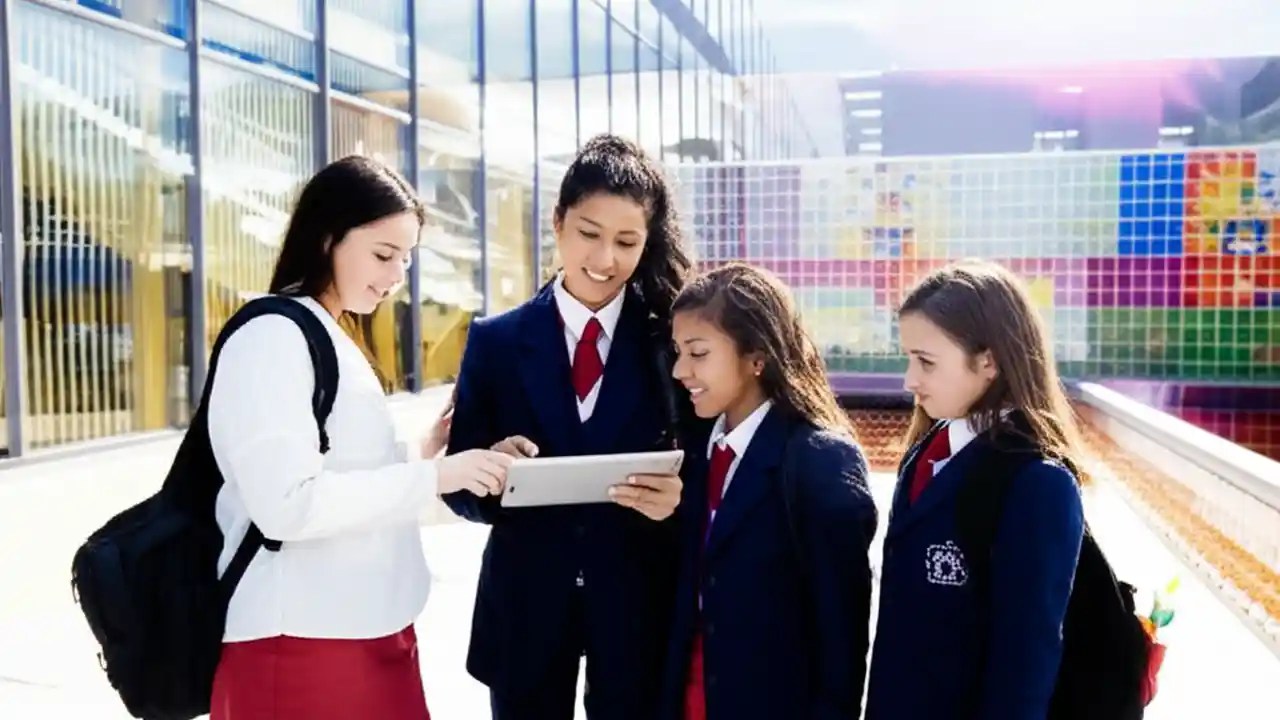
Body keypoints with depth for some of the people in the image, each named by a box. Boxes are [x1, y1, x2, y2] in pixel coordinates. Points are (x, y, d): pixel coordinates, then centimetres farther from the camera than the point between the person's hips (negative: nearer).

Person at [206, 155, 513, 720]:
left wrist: (426, 452, 4)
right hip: (302, 645, -9)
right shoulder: (273, 336, -13)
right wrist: (433, 476, -20)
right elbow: (288, 503, -22)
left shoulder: (334, 342, 15)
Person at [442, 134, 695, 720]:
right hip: (525, 609, 1)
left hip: (639, 608, -1)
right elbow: (460, 489, 0)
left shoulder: (673, 338, -2)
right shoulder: (496, 340, 0)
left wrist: (677, 499, -23)